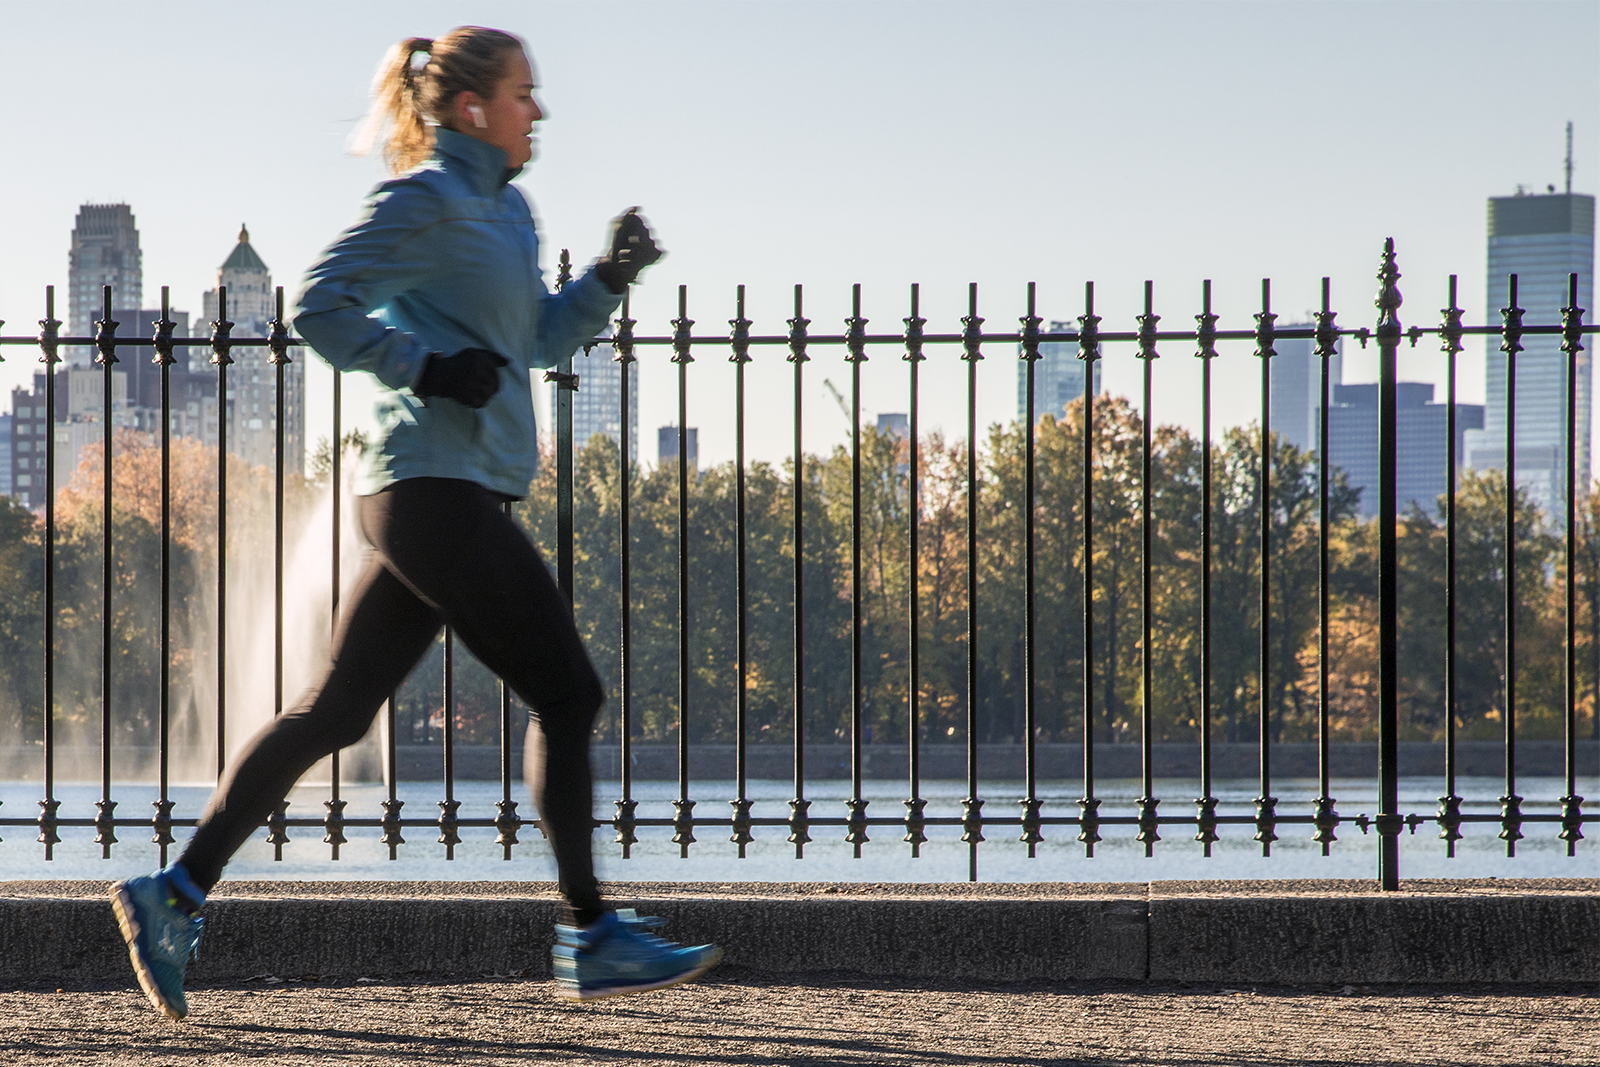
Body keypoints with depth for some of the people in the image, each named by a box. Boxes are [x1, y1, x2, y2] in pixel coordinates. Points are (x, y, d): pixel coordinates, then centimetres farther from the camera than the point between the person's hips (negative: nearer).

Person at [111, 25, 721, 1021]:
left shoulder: (504, 208, 20)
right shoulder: (427, 199, -8)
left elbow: (536, 337, 28)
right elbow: (323, 306, -12)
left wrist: (608, 281, 12)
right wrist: (429, 369, -18)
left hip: (456, 495, 10)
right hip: (438, 483, -10)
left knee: (336, 712, 7)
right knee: (566, 693, -6)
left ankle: (175, 894, 7)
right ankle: (592, 938, -2)